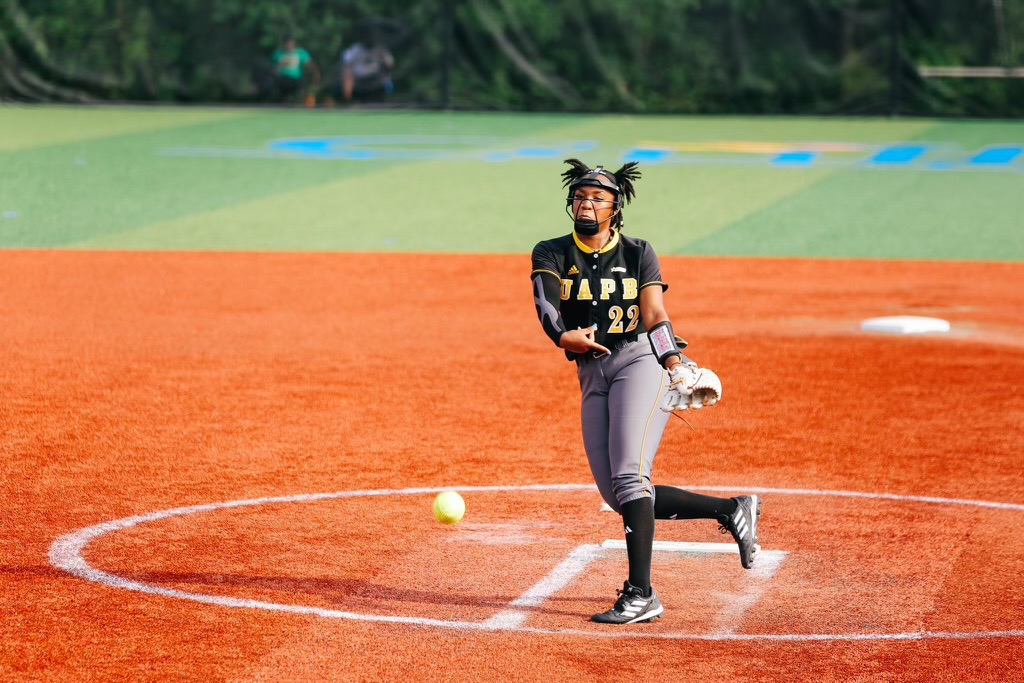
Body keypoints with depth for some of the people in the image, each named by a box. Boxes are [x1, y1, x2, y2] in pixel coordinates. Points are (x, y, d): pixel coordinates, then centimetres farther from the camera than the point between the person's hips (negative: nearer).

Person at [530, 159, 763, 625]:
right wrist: (566, 336, -30)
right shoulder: (552, 254, 11)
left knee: (629, 477, -20)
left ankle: (641, 595, -21)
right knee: (618, 496, -2)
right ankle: (731, 511, 12)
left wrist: (675, 365, -18)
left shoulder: (638, 253, 8)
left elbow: (655, 316, -2)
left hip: (639, 361, -4)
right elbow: (546, 306, -8)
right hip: (592, 376, 4)